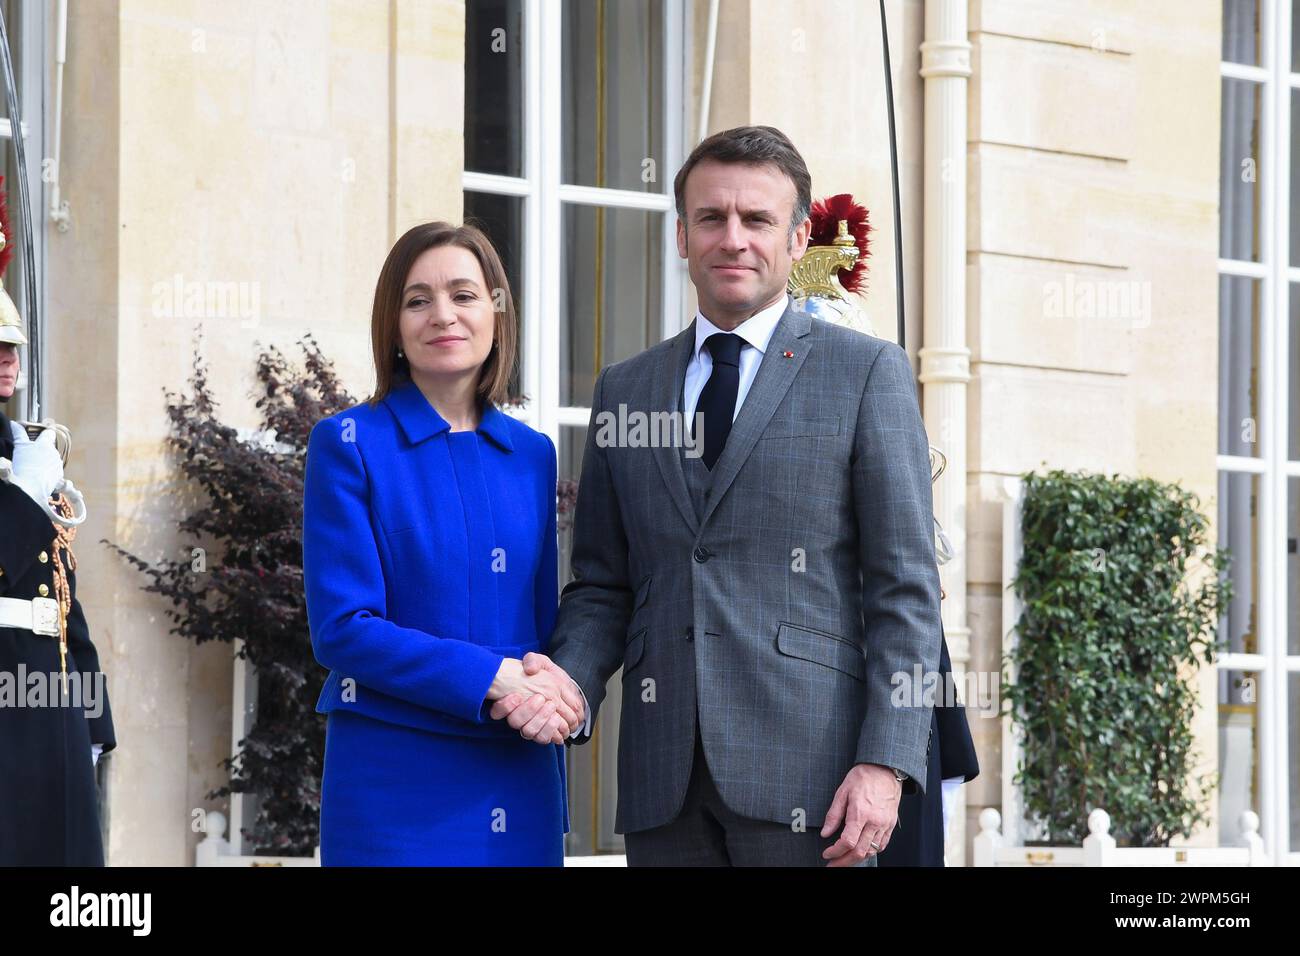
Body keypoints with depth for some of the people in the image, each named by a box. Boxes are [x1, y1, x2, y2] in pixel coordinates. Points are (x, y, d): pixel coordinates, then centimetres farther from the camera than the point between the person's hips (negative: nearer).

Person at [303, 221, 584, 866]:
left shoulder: (531, 455, 11)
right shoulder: (348, 445, -3)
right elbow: (341, 628, -10)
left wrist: (552, 698, -7)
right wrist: (493, 678, -17)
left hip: (518, 785, 4)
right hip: (395, 783, -4)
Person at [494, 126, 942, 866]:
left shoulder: (867, 372, 4)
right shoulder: (625, 390, 16)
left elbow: (904, 588, -1)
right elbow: (603, 587, 17)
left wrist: (886, 762, -11)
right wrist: (570, 679, -5)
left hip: (805, 770, -4)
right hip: (664, 780, 4)